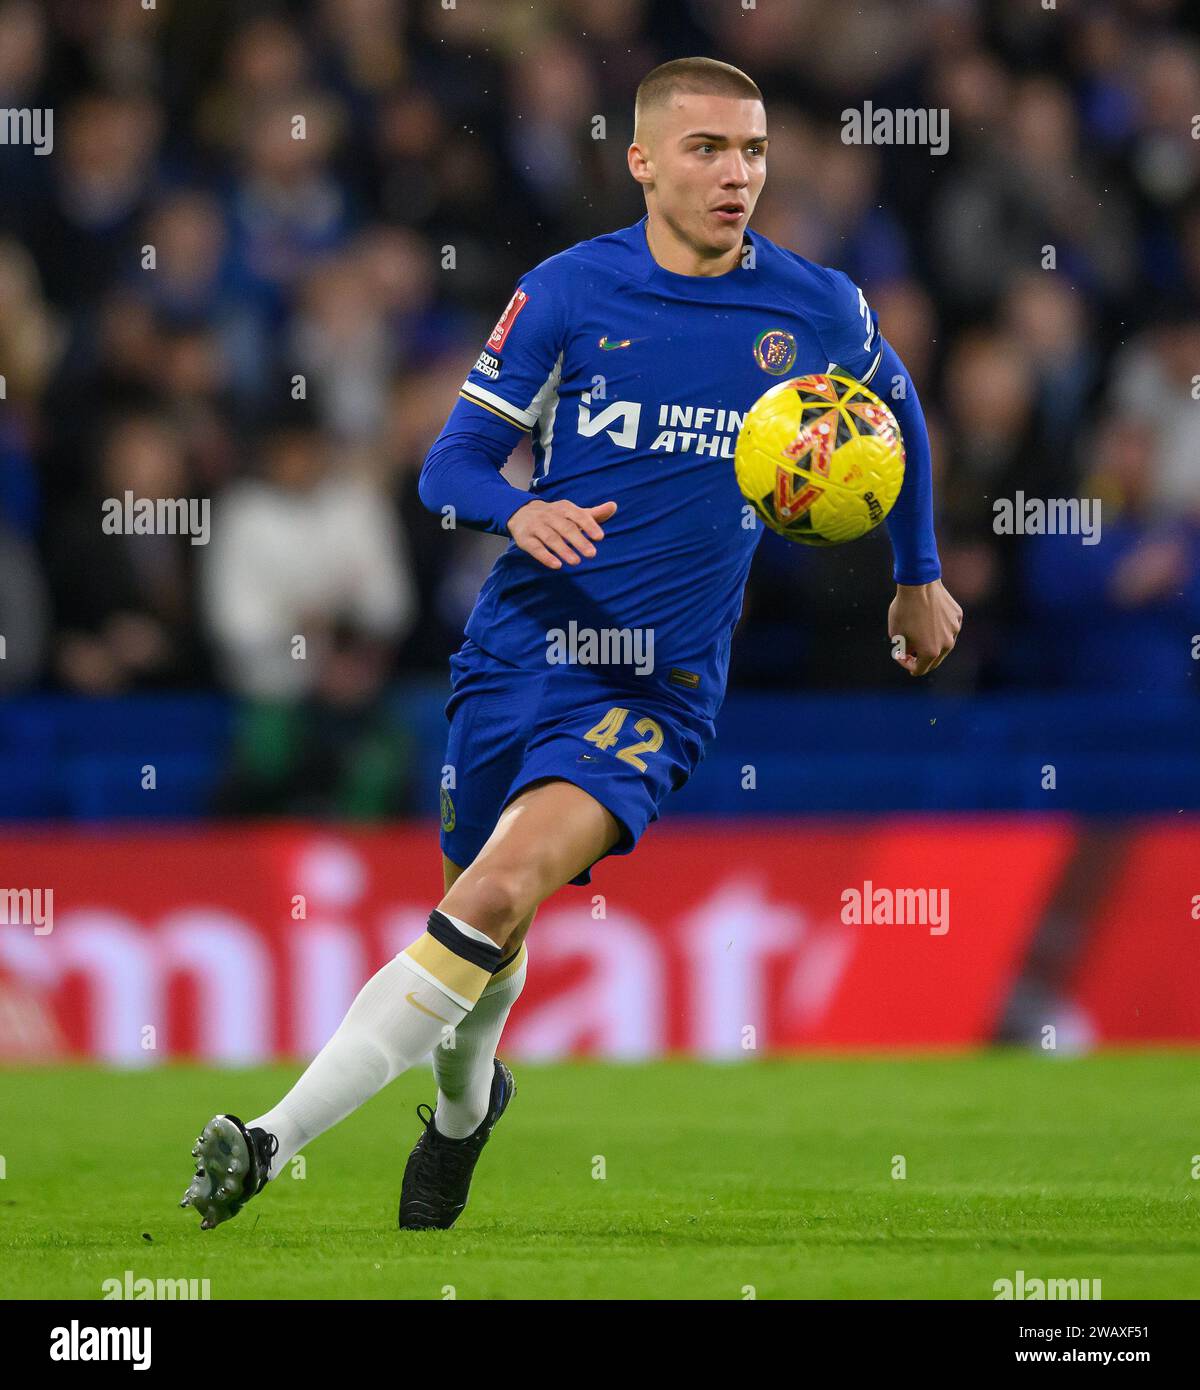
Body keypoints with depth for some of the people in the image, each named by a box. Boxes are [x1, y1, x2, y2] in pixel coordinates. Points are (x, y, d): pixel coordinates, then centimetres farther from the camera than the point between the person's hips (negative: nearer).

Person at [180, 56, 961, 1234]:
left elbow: (896, 410, 22)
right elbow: (451, 464, -3)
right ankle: (463, 1103, 50)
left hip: (656, 692, -2)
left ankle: (272, 1142, -28)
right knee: (492, 930, 15)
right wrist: (520, 512, -25)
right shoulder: (568, 292, -3)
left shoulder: (819, 311, 0)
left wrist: (919, 577, 29)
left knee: (497, 896, -24)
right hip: (518, 653, 2)